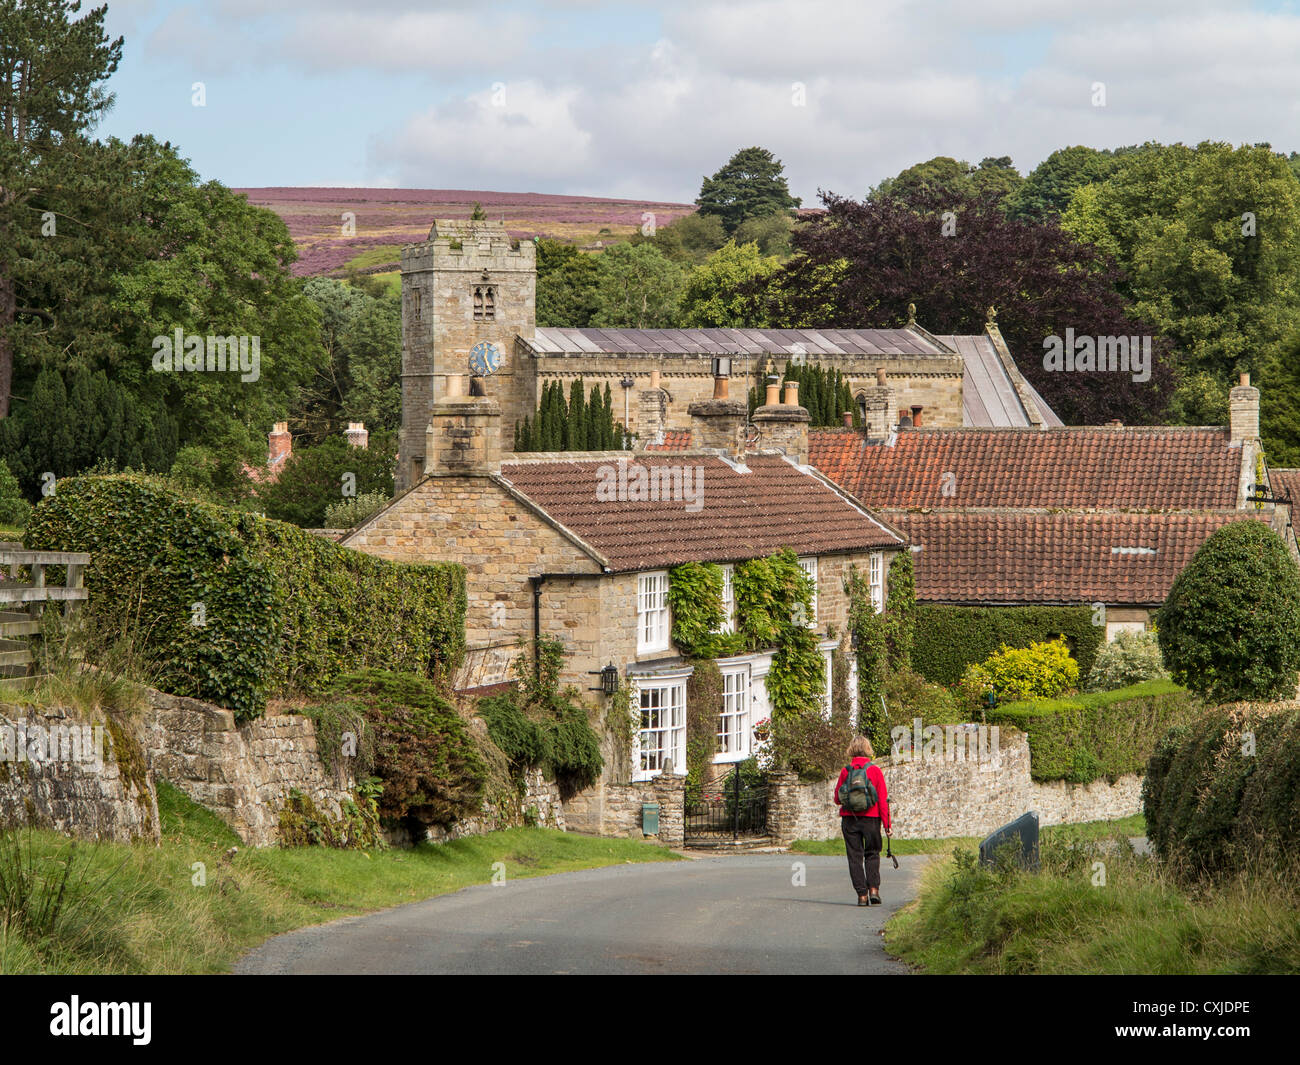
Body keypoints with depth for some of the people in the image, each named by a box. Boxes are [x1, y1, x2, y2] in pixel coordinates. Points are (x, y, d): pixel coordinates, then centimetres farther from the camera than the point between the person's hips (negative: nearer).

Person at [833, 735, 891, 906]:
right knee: (872, 854, 13)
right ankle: (873, 888, -3)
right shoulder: (875, 770, -3)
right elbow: (883, 799, -5)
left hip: (849, 819, 0)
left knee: (855, 856, 5)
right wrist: (887, 824, -1)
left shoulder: (845, 771, -1)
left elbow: (837, 798, 6)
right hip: (871, 819, 0)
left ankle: (862, 894, 0)